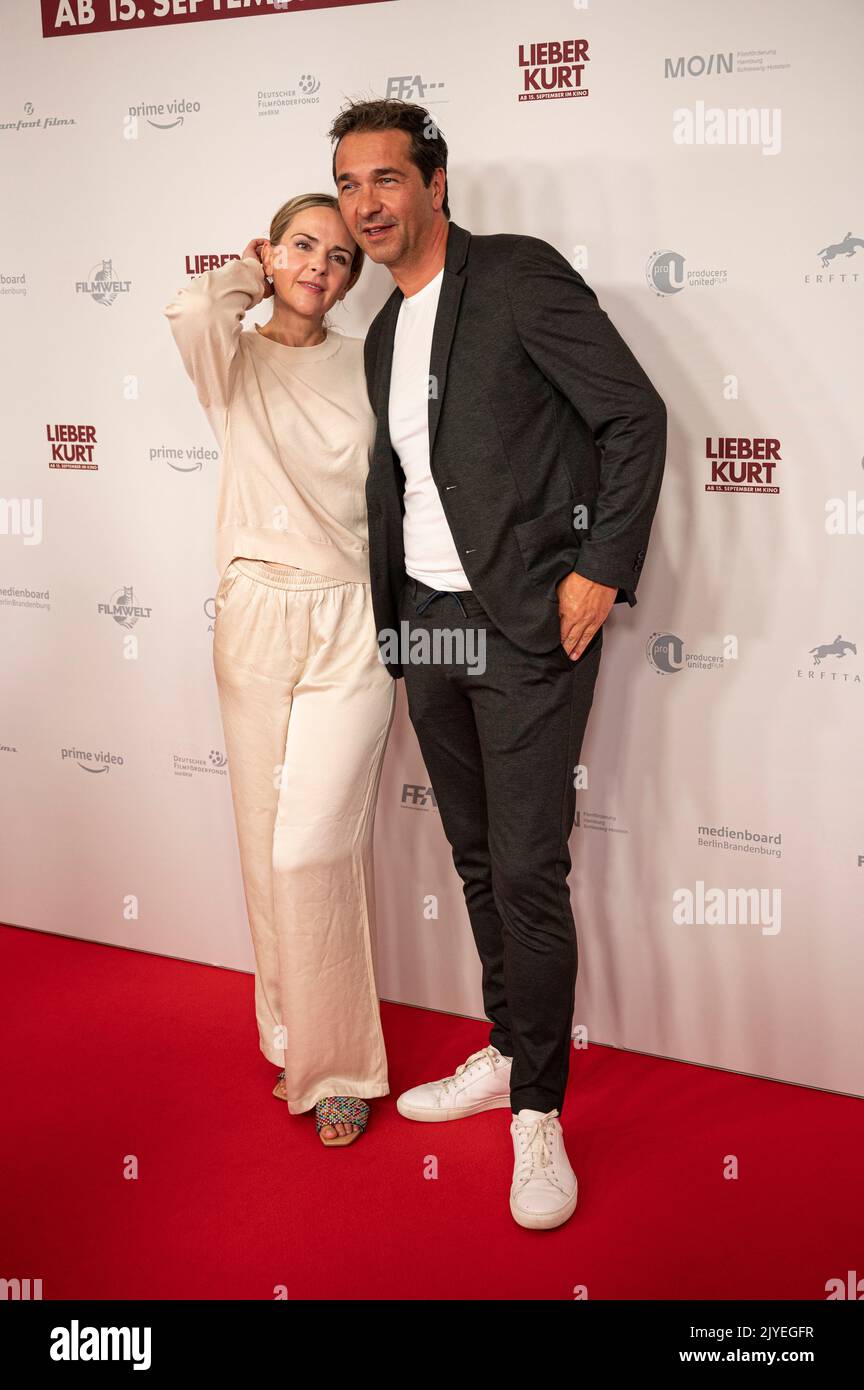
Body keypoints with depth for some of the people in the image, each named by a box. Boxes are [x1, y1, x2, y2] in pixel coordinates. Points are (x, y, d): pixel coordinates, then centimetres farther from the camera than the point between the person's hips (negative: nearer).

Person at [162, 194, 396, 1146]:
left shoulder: (364, 364, 6)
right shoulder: (236, 361, 4)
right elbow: (191, 311, -20)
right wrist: (251, 275, 0)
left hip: (352, 623, -1)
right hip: (257, 621, 2)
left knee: (313, 848, -7)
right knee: (270, 847, 9)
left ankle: (338, 1064, 10)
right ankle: (299, 1042, 28)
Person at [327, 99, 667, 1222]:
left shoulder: (519, 275, -7)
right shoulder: (386, 331, 16)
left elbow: (636, 417, -11)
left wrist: (602, 570, -15)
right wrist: (390, 625, 19)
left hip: (527, 623, -7)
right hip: (428, 622, 7)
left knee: (529, 871, -6)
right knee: (478, 859, 15)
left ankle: (539, 1113, 8)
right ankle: (504, 1056, 30)